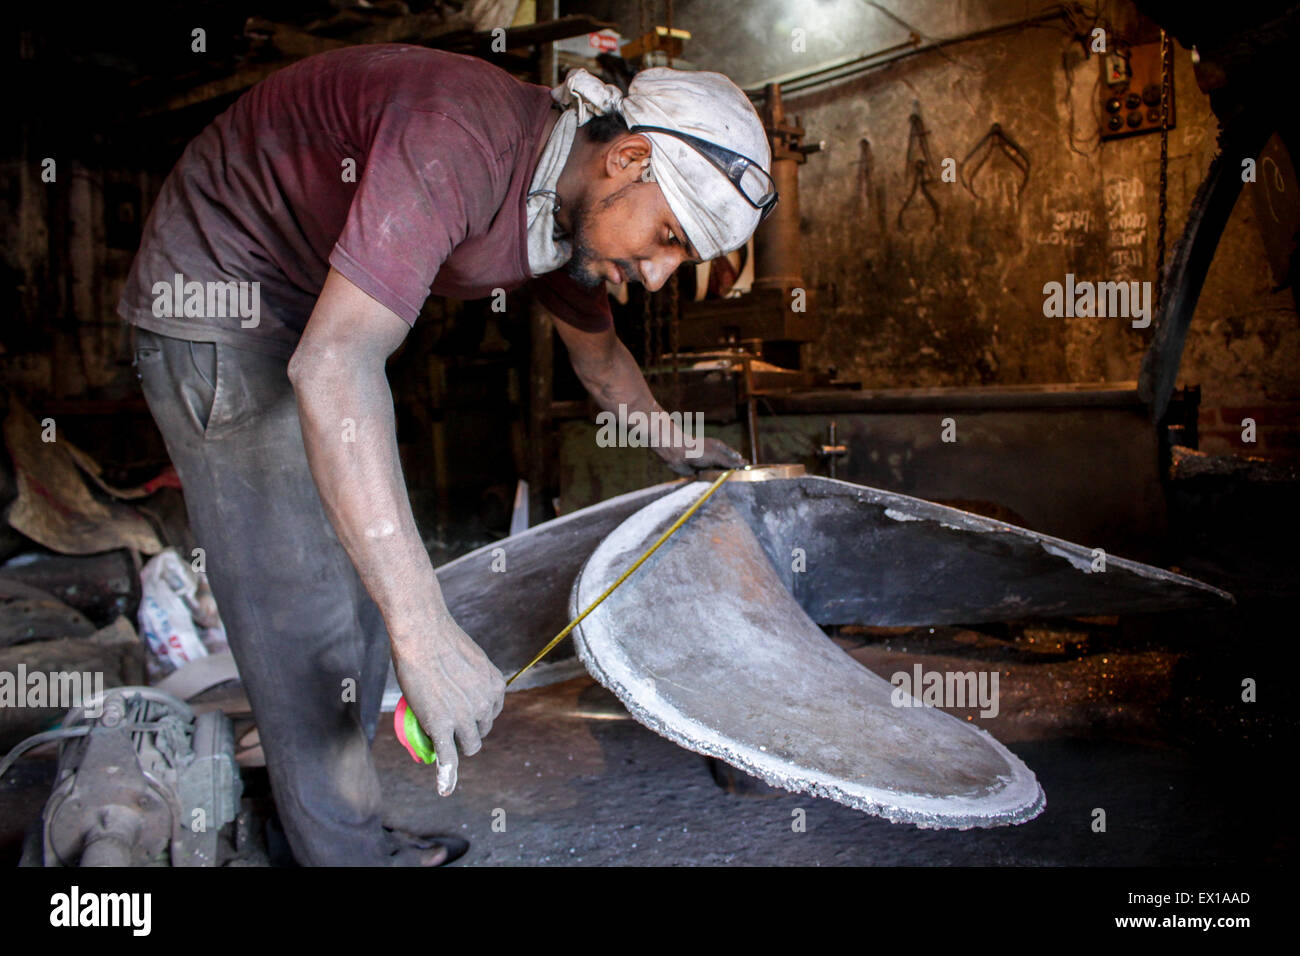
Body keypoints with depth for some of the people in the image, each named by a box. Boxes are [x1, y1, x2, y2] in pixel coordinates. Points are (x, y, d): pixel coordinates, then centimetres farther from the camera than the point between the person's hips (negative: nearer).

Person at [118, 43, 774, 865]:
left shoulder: (569, 205, -6)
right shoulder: (462, 140, -36)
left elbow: (597, 350, 15)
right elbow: (332, 366, -46)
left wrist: (672, 443, 29)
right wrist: (424, 629, -51)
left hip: (317, 305, 9)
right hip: (216, 293, -9)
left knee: (369, 563, 14)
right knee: (300, 605, -7)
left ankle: (348, 788, 30)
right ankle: (351, 849, 9)